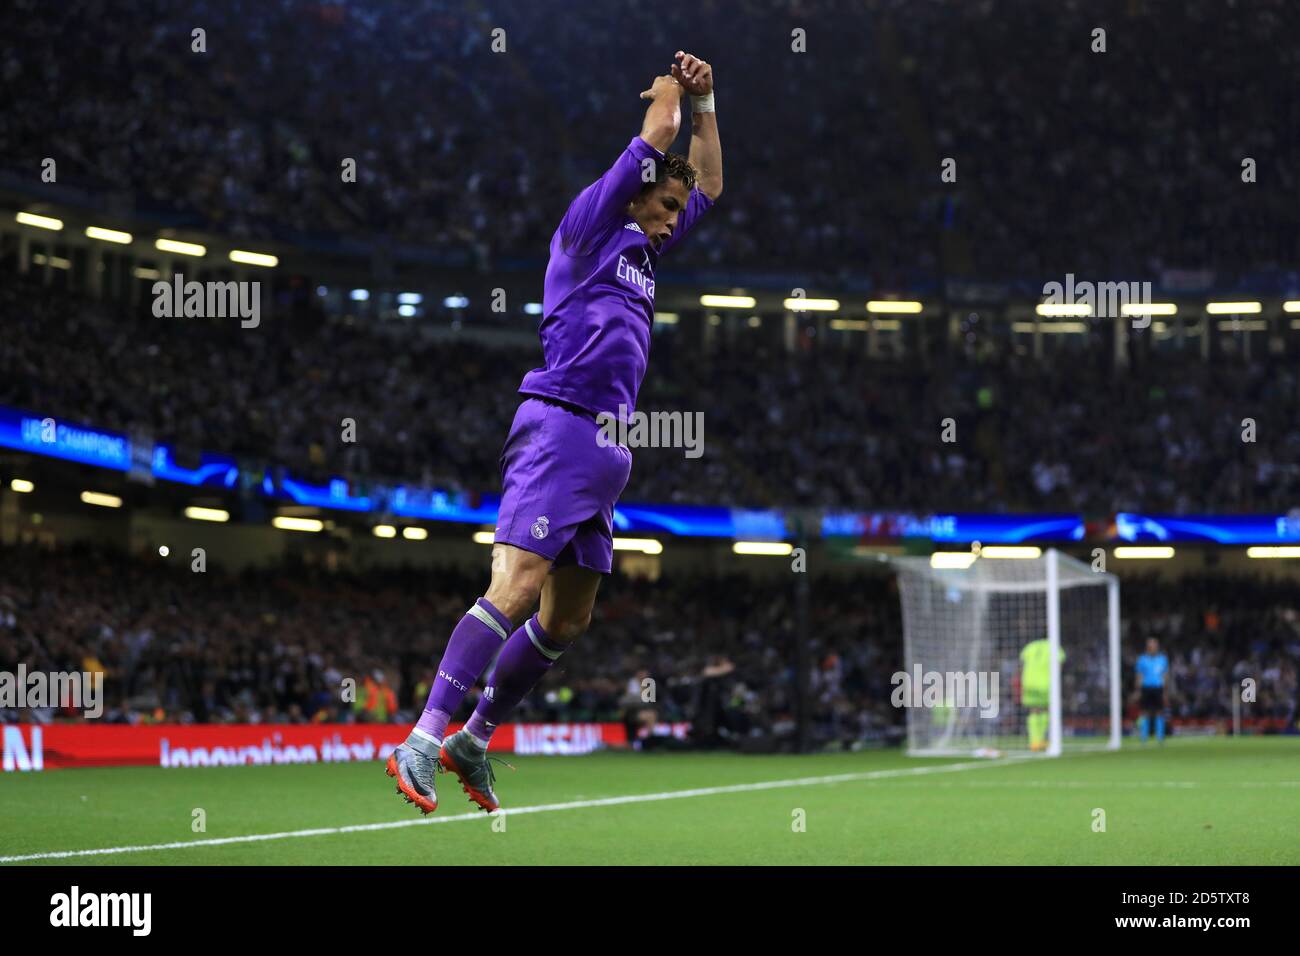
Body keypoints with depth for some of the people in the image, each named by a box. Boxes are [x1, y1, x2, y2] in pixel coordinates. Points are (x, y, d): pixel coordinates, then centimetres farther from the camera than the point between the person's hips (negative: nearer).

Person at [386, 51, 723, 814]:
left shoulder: (643, 250, 23)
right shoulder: (589, 224, 1)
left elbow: (708, 184, 35)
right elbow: (658, 132, 2)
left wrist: (704, 101, 29)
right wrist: (672, 84, 20)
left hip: (602, 449, 9)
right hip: (560, 428, -9)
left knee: (569, 618, 7)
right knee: (517, 588, -20)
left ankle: (474, 742, 16)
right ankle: (421, 743, -24)